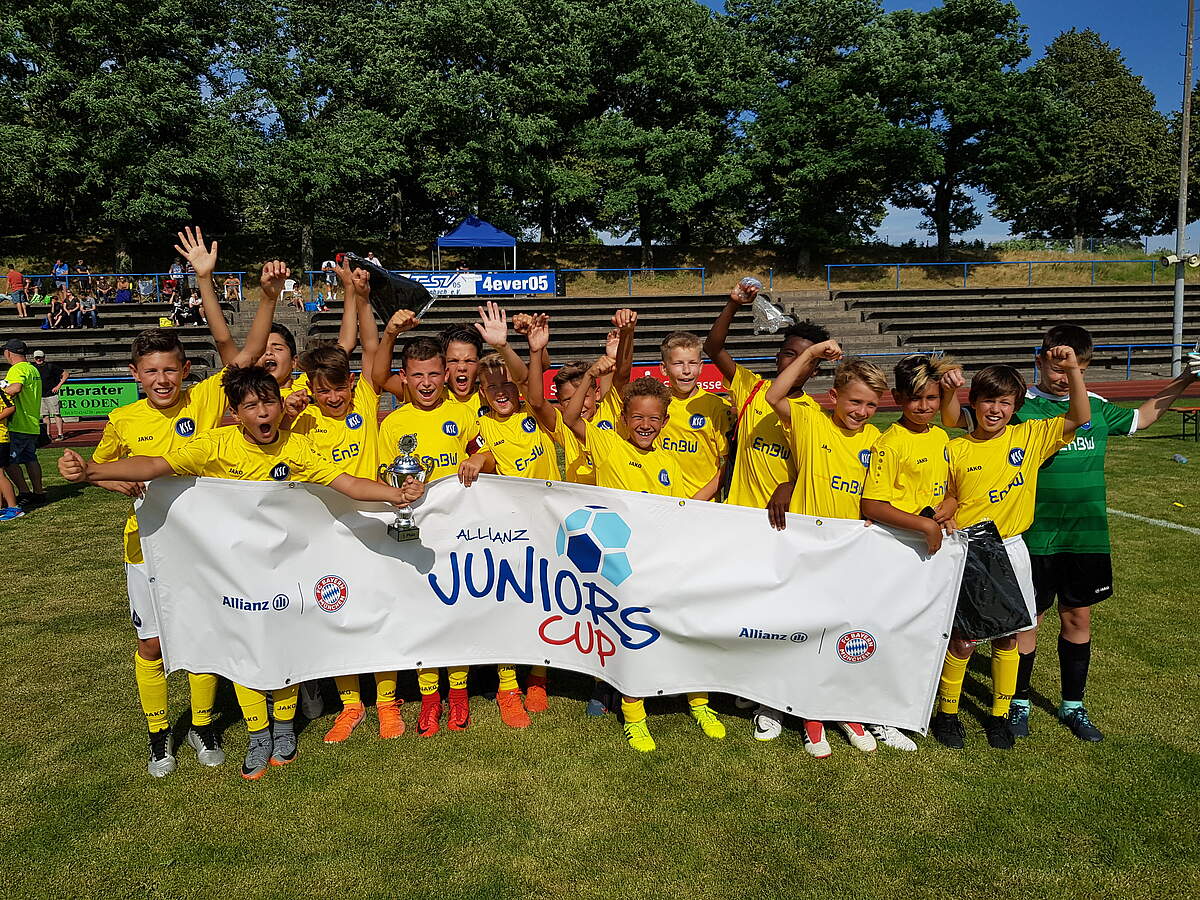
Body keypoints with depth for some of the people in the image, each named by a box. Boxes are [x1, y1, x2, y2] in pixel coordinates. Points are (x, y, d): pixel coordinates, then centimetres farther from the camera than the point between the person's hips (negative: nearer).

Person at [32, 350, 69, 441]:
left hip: (52, 395, -5)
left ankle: (60, 434, -5)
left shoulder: (51, 366, -4)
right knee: (45, 416, 7)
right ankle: (48, 435, 11)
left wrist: (59, 386, -8)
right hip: (40, 396, 5)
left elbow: (66, 374, -4)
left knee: (57, 414, -6)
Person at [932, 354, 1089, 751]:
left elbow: (1079, 418, -5)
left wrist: (1073, 370, -14)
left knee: (1008, 636, 11)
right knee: (963, 639, 1)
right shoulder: (956, 451, -3)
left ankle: (999, 715, 29)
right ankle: (947, 713, 20)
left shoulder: (1030, 437, 1)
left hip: (1010, 551, 2)